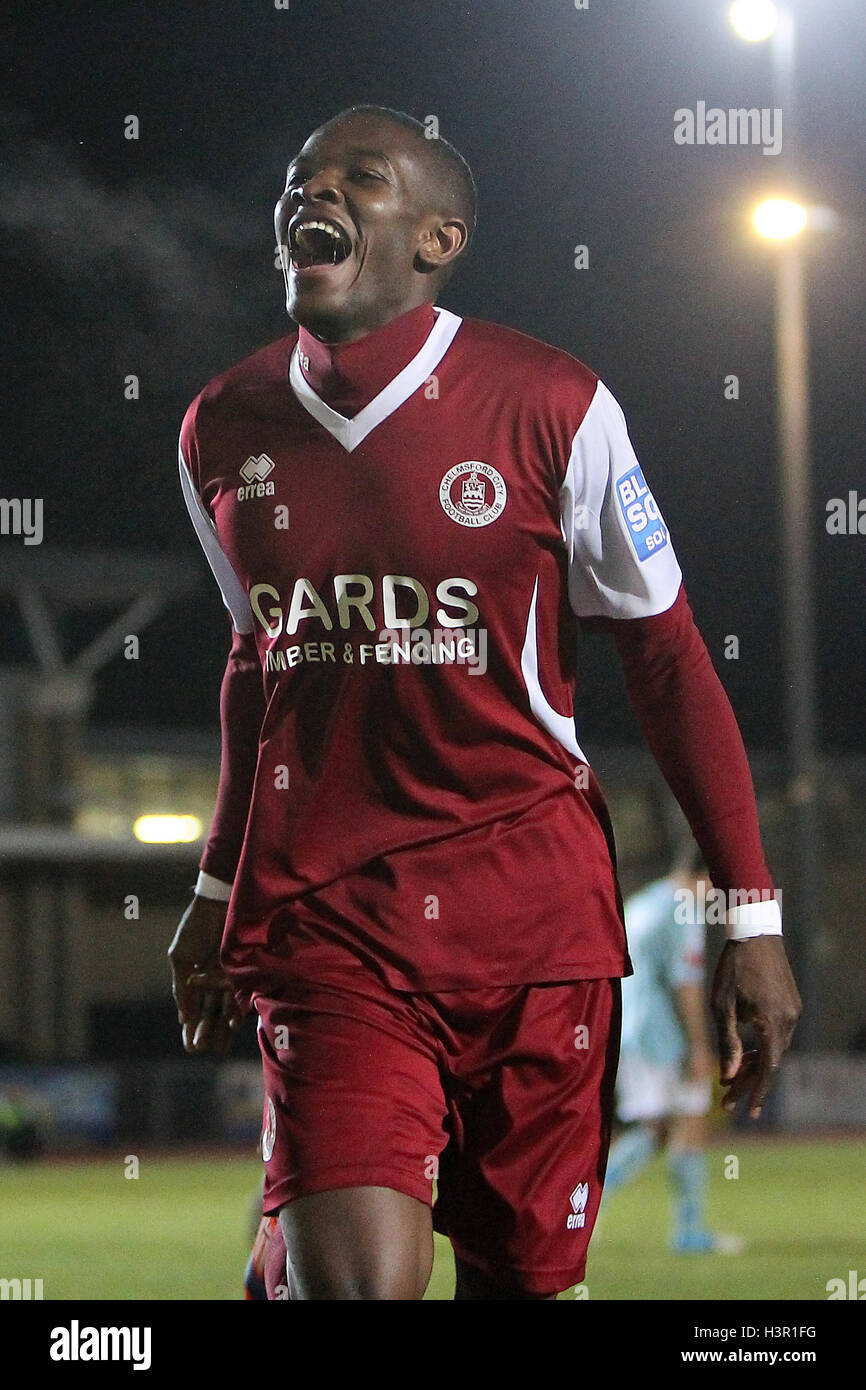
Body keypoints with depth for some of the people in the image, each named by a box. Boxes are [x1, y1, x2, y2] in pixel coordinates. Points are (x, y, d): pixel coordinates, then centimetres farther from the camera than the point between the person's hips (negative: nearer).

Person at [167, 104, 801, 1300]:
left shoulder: (552, 409, -6)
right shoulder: (223, 430, 6)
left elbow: (667, 662, 1)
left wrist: (753, 918, 1)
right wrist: (219, 888, 28)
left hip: (535, 912, -1)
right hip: (322, 918, 1)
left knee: (522, 1270, 7)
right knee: (353, 1278, -20)